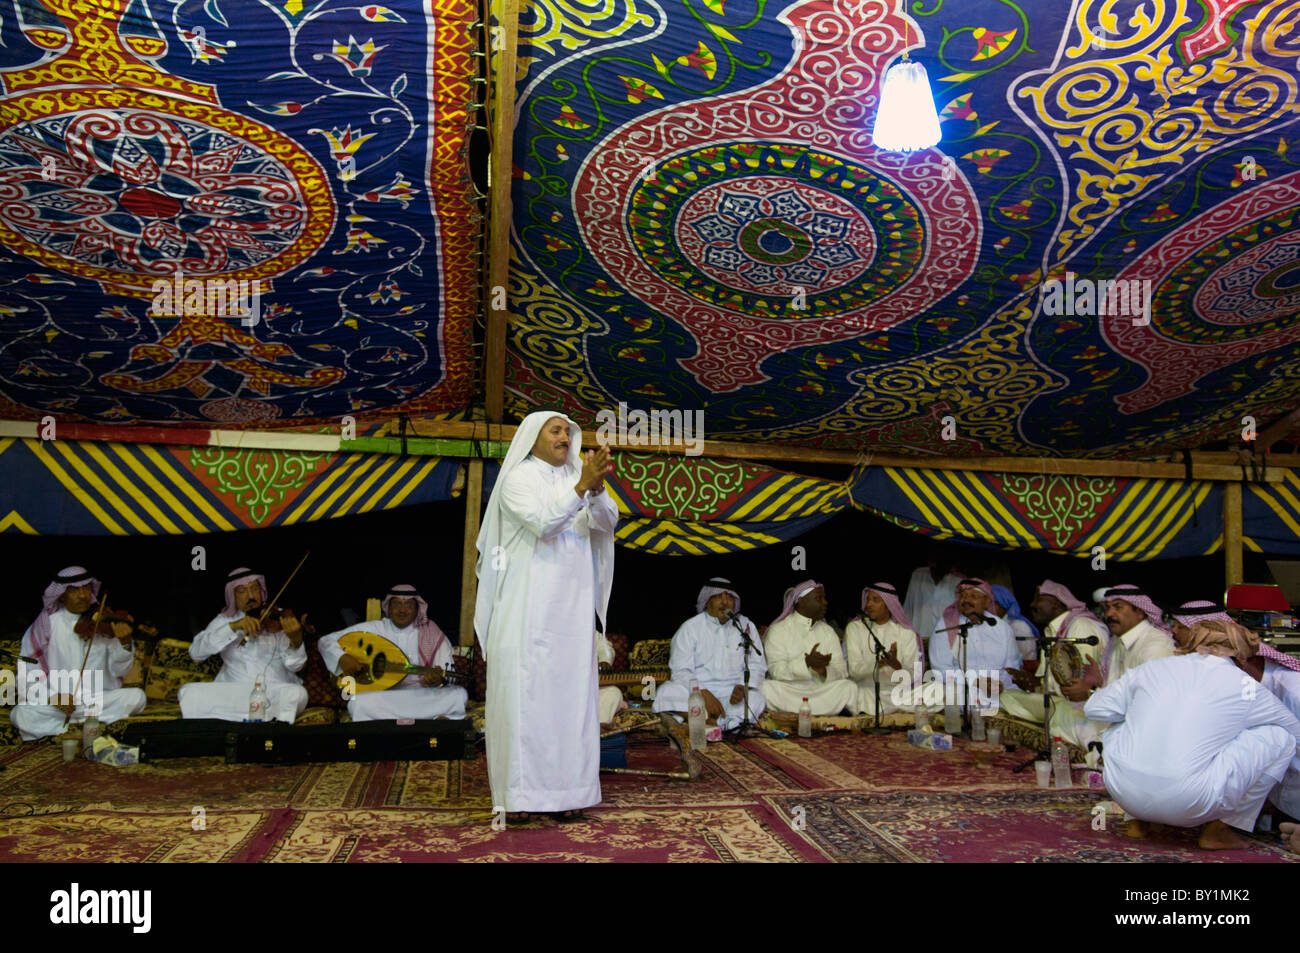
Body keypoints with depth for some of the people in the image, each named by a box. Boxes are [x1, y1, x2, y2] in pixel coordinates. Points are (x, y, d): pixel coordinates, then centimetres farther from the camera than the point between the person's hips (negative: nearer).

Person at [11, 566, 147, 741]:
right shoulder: (48, 621, -3)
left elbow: (118, 669, -6)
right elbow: (27, 669, 0)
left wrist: (124, 643, -26)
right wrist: (52, 696, -15)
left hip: (99, 699, 0)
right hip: (56, 703, 0)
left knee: (137, 697, -24)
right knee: (19, 714, -26)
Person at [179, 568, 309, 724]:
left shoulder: (279, 620, 5)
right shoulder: (224, 620, 11)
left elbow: (295, 666, -5)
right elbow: (196, 652, -6)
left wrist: (295, 640, -28)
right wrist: (233, 627, -18)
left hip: (275, 691, -2)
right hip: (233, 691, 2)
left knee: (297, 693, -34)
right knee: (189, 692, -21)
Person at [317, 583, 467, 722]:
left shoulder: (431, 633, 7)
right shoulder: (373, 629, 7)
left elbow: (449, 674, 0)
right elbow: (326, 641, 8)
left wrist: (439, 680, -25)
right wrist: (342, 658, -13)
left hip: (422, 695, -1)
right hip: (383, 696, 1)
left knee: (459, 695, -28)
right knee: (359, 703, -34)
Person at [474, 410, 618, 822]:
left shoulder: (577, 477, 13)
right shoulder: (517, 478, 0)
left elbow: (607, 521, -2)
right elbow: (543, 523, -16)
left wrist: (596, 487, -21)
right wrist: (582, 486, -25)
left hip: (571, 606, 5)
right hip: (527, 603, -4)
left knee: (571, 690, 3)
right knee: (524, 689, -4)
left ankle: (566, 788, 9)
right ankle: (518, 791, 2)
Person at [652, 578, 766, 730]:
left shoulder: (746, 626, 11)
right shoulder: (690, 628, 2)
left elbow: (756, 665, 8)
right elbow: (681, 671, -6)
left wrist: (742, 687, -14)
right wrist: (704, 694, -22)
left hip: (731, 691, 1)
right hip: (696, 689, -1)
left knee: (755, 698, -31)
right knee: (666, 693, -31)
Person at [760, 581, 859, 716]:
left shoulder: (828, 631, 15)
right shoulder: (778, 630, 0)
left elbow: (841, 671, 4)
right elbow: (776, 670, -13)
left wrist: (823, 670, -19)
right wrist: (806, 663, -28)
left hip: (821, 691, 3)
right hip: (786, 692, -3)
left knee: (849, 686, -23)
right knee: (766, 688, -33)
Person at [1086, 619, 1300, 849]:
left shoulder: (1153, 667, 14)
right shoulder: (1246, 688, 8)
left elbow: (1094, 708, 18)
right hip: (1185, 804, -4)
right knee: (1281, 736, 12)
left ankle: (1136, 821, 26)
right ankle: (1218, 830, 15)